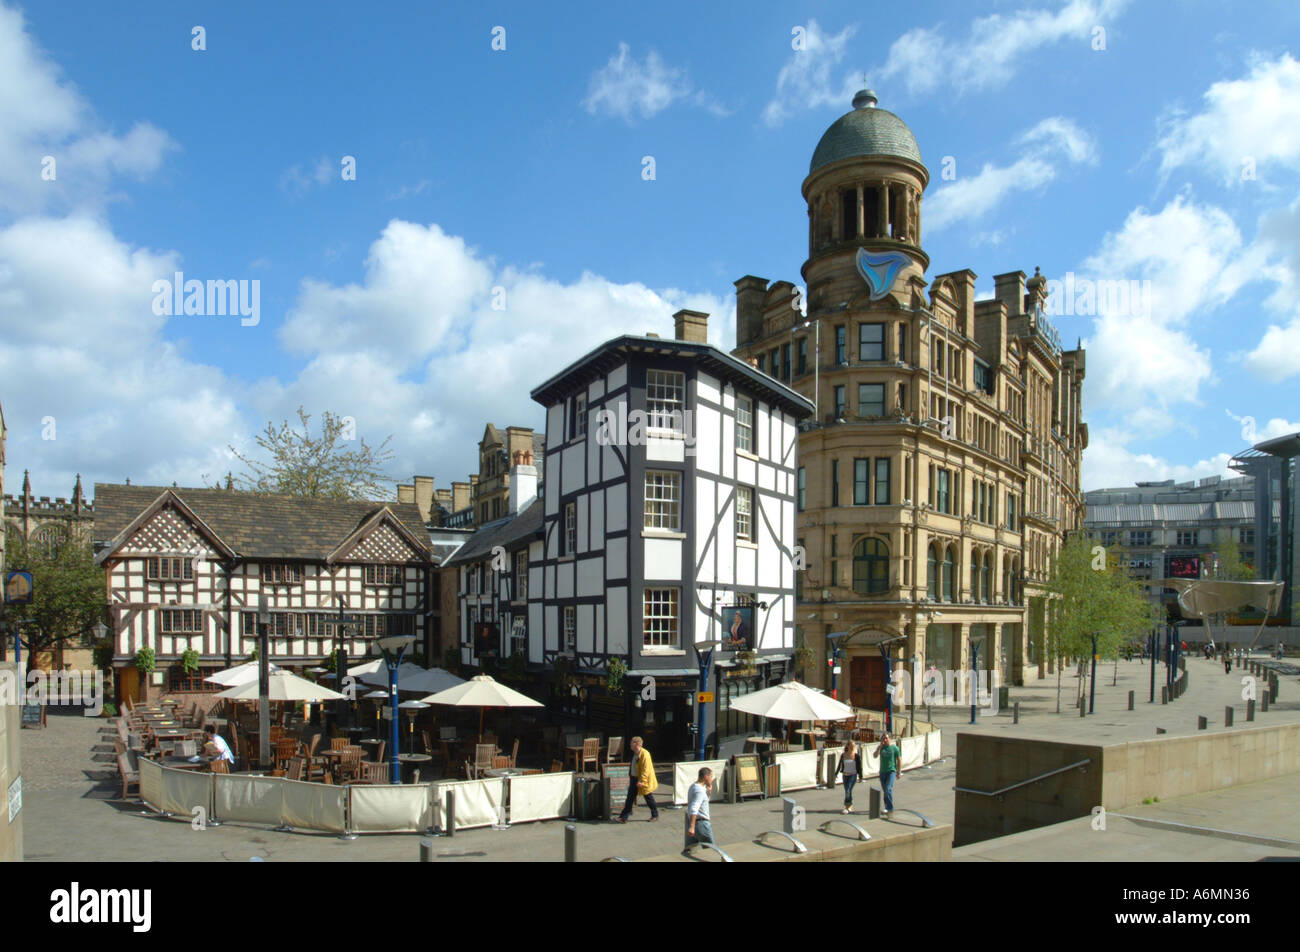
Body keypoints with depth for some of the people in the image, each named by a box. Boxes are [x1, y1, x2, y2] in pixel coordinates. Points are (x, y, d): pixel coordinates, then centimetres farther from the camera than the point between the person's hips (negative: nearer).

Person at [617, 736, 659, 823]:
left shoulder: (644, 754, -21)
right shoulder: (634, 753, 8)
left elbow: (646, 770, -23)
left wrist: (641, 781, -27)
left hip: (643, 781, -8)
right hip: (634, 779, 8)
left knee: (649, 798, 6)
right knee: (630, 797, 5)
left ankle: (655, 815, 24)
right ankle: (624, 817, 8)